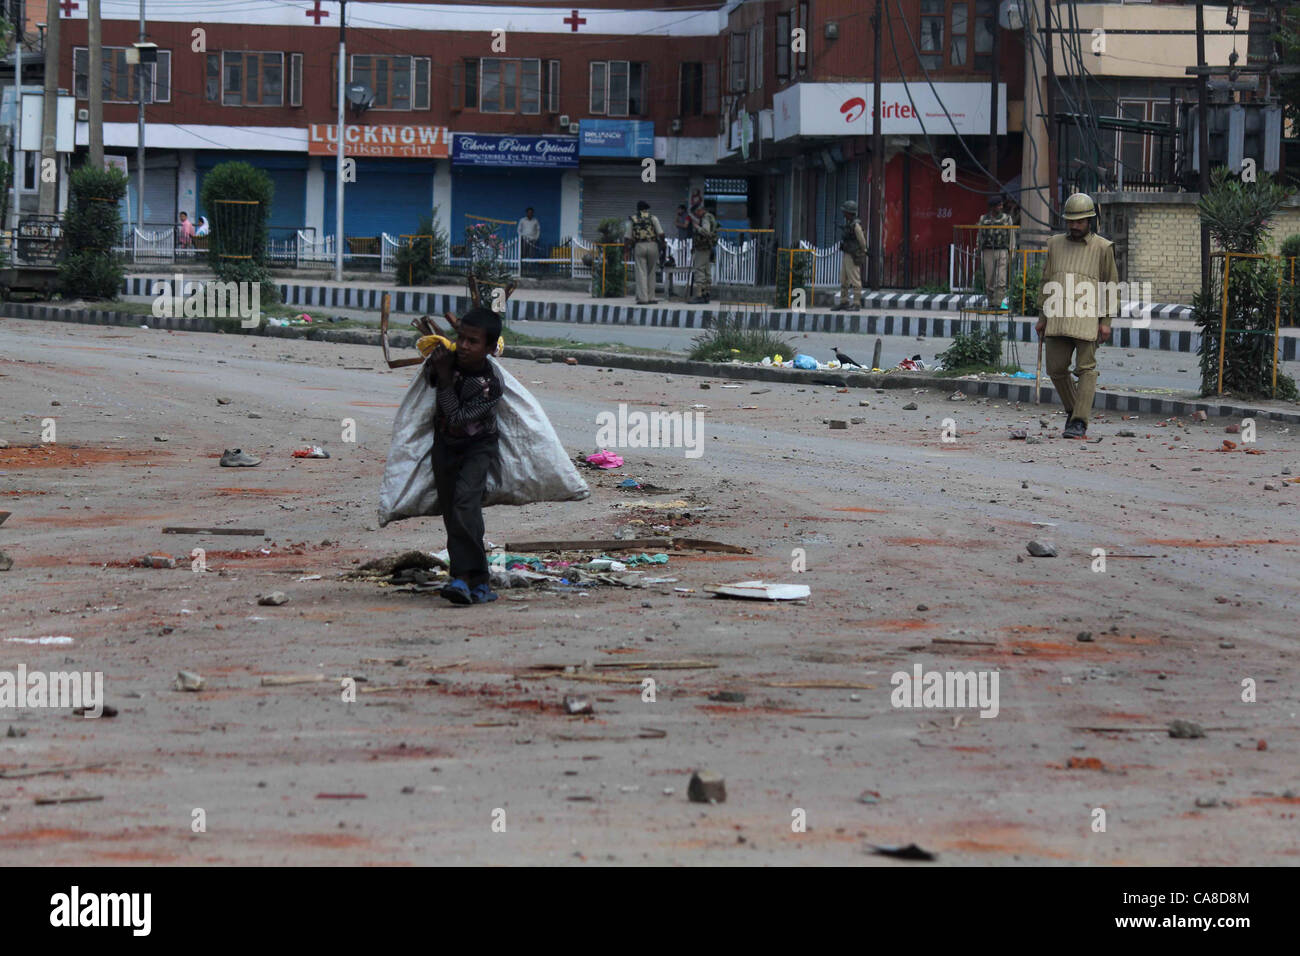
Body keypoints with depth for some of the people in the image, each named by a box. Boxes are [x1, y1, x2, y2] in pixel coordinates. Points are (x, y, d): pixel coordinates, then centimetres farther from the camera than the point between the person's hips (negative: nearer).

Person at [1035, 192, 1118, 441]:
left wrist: (1106, 321, -4)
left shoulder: (1102, 248, 3)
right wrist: (1042, 318, 13)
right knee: (1056, 369, 5)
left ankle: (1079, 423, -7)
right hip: (1058, 318, 4)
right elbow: (1046, 282, 17)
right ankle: (1073, 410, 25)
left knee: (1086, 369, -7)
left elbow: (1110, 286, 3)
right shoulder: (1055, 245, 14)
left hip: (1087, 319, -4)